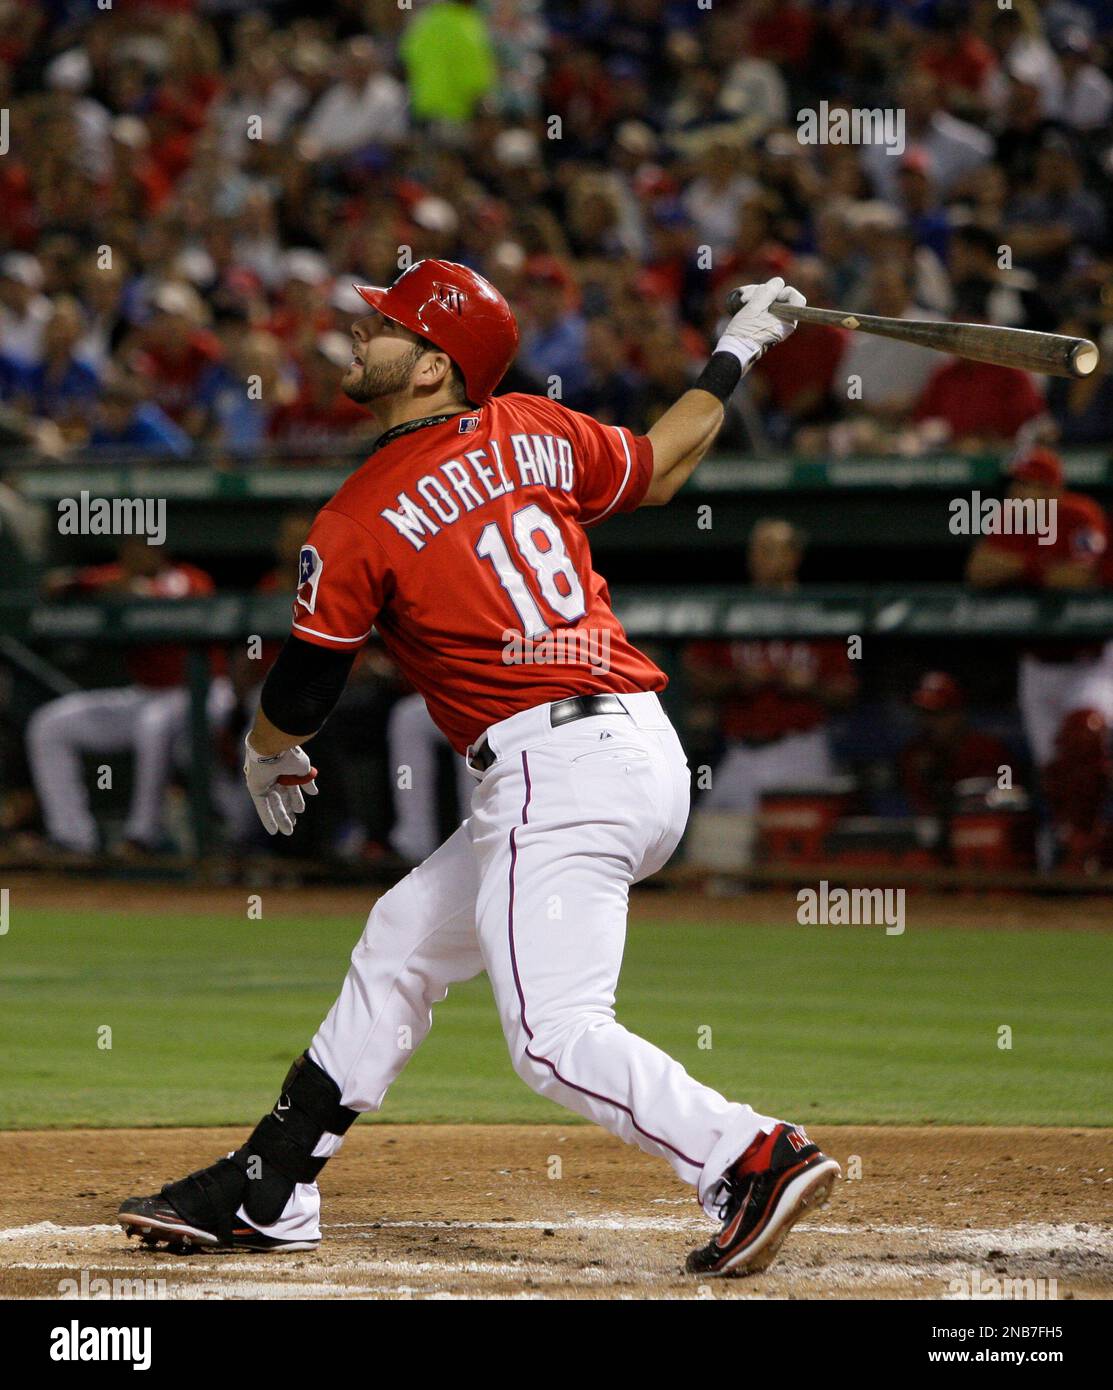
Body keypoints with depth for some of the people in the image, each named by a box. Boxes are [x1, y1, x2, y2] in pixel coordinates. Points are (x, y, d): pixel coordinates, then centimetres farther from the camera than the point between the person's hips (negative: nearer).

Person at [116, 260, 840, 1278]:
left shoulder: (360, 519, -6)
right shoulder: (535, 431, 10)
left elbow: (300, 695, 3)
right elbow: (658, 469, 28)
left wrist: (268, 755, 25)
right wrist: (734, 356, 42)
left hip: (555, 770, -9)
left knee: (553, 1034, -14)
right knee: (403, 940, 20)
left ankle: (755, 1159, -27)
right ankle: (269, 1193, 27)